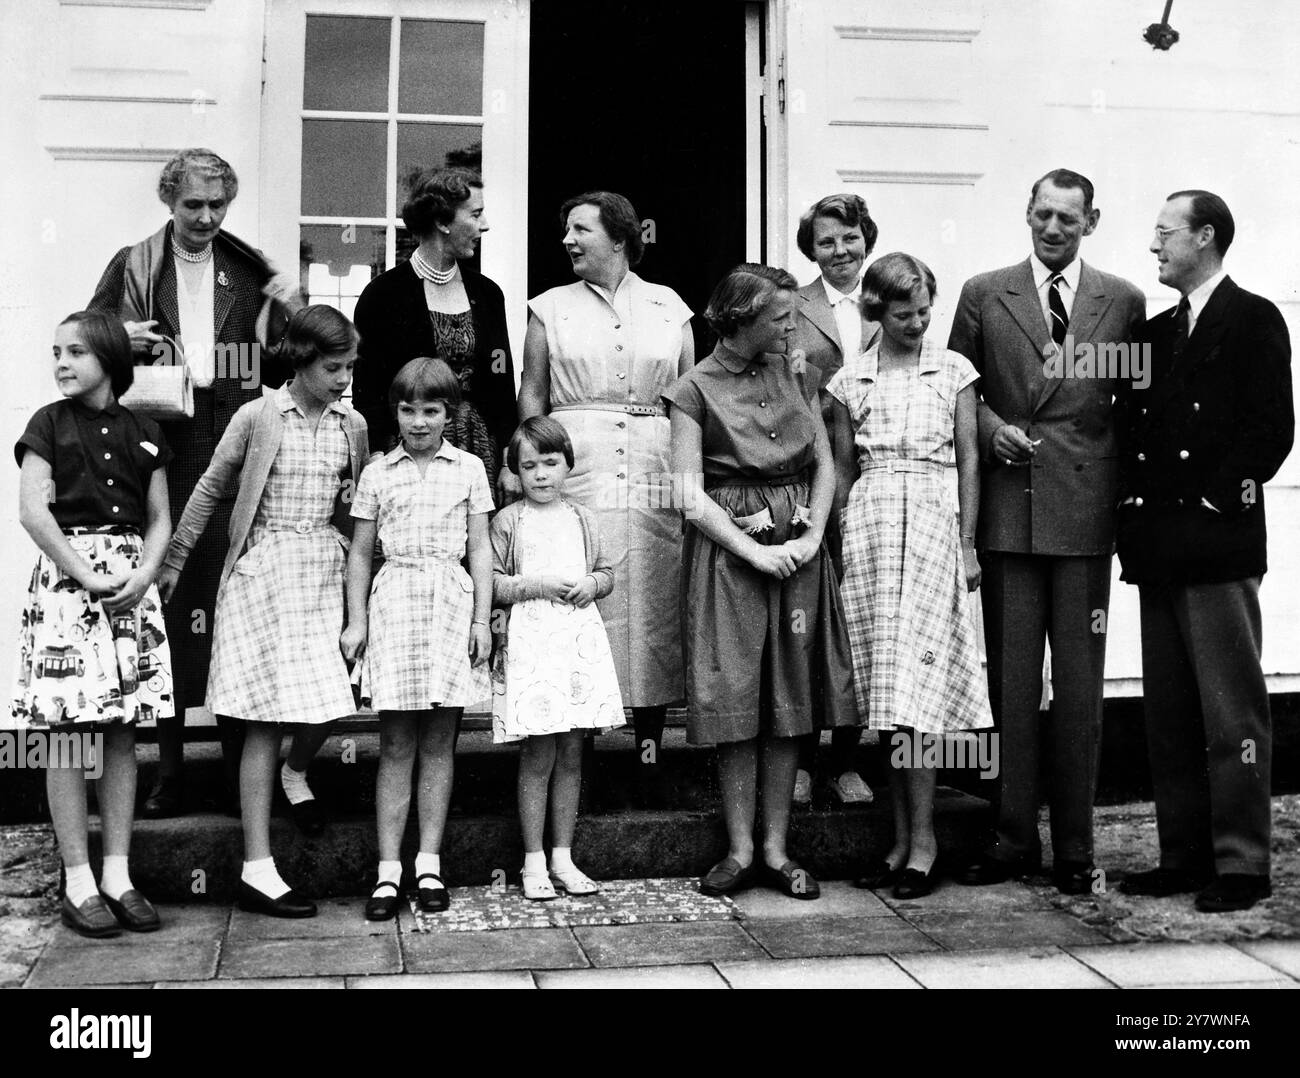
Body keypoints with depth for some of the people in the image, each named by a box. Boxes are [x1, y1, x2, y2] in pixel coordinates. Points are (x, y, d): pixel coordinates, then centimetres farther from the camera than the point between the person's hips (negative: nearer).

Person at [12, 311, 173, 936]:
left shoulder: (143, 434, 13)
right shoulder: (49, 424, 3)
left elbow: (159, 520, 13)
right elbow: (33, 511, -7)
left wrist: (142, 576, -6)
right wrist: (91, 578, -12)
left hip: (132, 584, 3)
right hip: (67, 576, -3)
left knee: (121, 734, 4)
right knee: (69, 735, -3)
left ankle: (117, 875, 10)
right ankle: (78, 884, 2)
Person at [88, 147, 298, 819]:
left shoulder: (251, 273, 12)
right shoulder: (133, 267, 9)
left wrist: (292, 314, -2)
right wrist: (123, 341, -8)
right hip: (158, 456, 0)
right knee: (161, 614, 1)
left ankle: (241, 774, 9)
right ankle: (165, 775, 10)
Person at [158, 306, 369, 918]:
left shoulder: (352, 426, 9)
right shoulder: (257, 418, -3)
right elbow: (210, 490, 6)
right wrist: (174, 560, 9)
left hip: (325, 570, 4)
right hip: (265, 568, -4)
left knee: (327, 708, -4)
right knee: (267, 718, -5)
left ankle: (296, 777, 32)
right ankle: (258, 870, -1)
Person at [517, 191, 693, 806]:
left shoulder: (669, 309, 13)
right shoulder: (550, 309, 12)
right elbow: (532, 397, 11)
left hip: (656, 478, 1)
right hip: (575, 472, -1)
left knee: (652, 612, 0)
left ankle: (649, 749, 7)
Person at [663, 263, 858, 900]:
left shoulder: (796, 380, 12)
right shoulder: (696, 390, -2)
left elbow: (825, 466, 10)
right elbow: (692, 498, -8)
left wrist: (811, 537, -6)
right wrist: (757, 552, -14)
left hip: (797, 549, 4)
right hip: (728, 551, -4)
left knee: (789, 702, 3)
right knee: (735, 700, -3)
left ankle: (776, 847, 10)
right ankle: (739, 849, 7)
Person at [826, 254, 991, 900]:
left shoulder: (954, 370, 8)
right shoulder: (850, 380, 10)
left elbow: (968, 459, 8)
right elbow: (843, 469, 14)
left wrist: (969, 544, 3)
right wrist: (839, 546, 10)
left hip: (930, 518, -2)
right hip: (867, 523, 2)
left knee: (916, 682, -10)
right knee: (885, 688, 2)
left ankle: (923, 840, -4)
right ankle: (901, 837, 9)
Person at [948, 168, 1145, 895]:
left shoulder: (1124, 302, 9)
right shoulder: (984, 295, 8)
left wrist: (1123, 487, 0)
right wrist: (990, 428, -6)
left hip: (1085, 511, 0)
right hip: (1008, 508, 0)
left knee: (1080, 684, 3)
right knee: (1010, 680, 4)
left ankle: (1075, 848, 12)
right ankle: (1014, 839, 13)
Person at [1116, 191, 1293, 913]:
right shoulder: (1155, 332, 20)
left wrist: (1214, 499, -12)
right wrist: (1136, 506, 5)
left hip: (1218, 542, -7)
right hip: (1159, 545, 7)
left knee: (1232, 710, -4)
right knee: (1168, 711, 9)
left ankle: (1241, 864, 3)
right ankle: (1185, 854, 17)